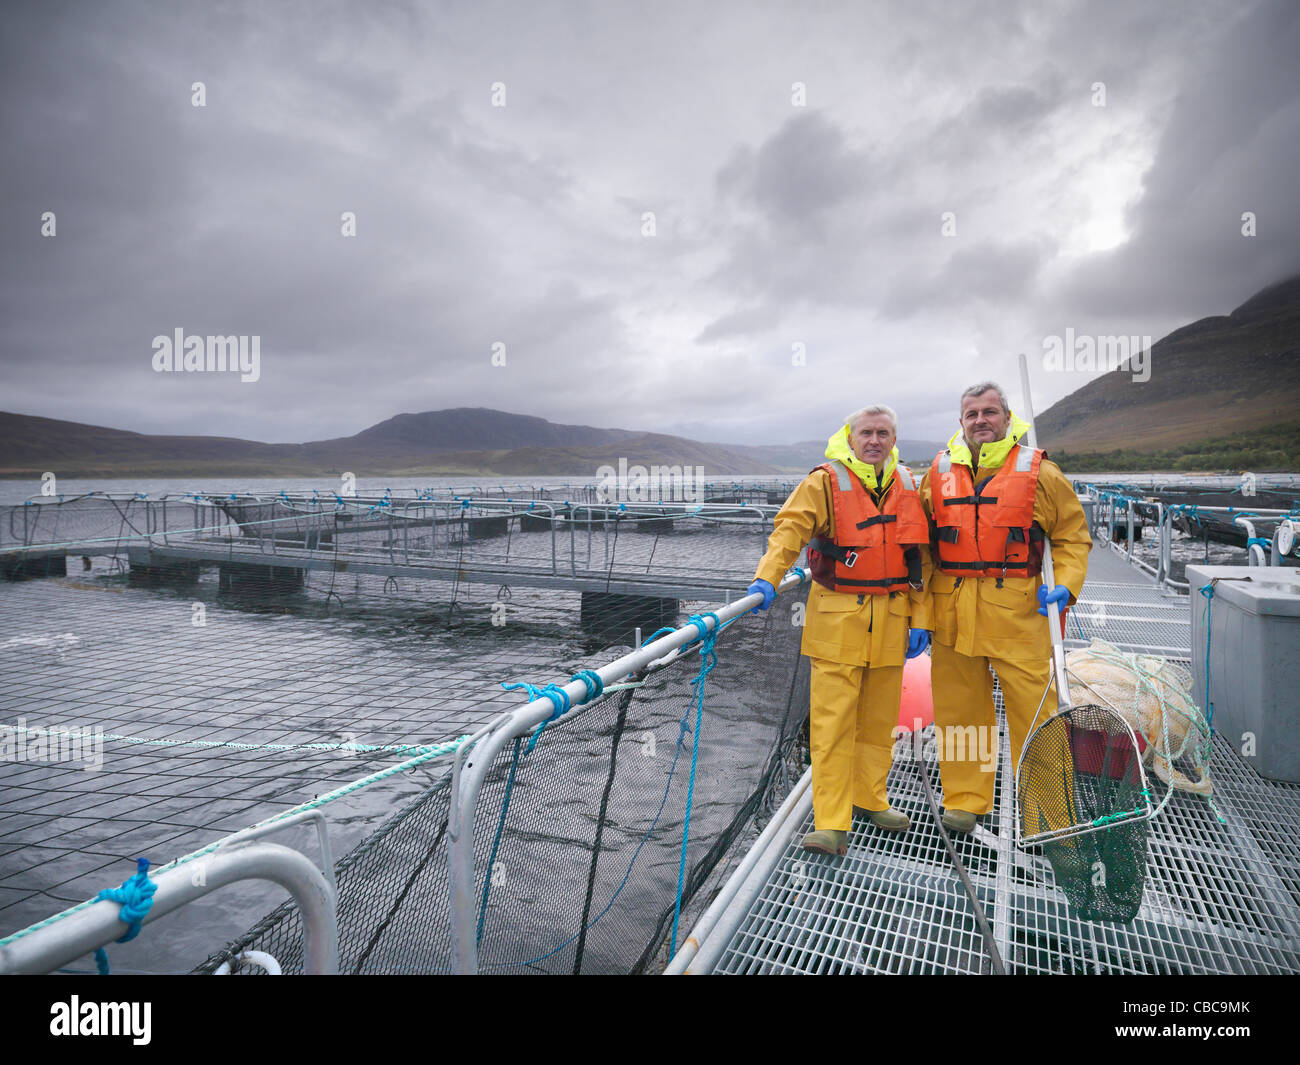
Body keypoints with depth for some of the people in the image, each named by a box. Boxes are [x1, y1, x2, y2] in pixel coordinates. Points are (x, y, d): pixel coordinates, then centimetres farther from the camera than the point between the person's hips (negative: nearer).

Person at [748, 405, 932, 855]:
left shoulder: (908, 488, 10)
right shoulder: (825, 482, -3)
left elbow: (920, 560, 12)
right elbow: (791, 528, -13)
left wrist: (920, 619, 7)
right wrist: (767, 578, -29)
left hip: (891, 621, 4)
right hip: (837, 618, -4)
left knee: (879, 717, 15)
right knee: (833, 721, -4)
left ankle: (869, 798, 34)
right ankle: (831, 823, 4)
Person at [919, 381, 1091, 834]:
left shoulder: (1037, 470, 4)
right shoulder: (939, 472, 10)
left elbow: (1072, 534, 10)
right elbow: (921, 544, 12)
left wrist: (1065, 584, -7)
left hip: (1016, 610, -2)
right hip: (952, 610, 2)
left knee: (1033, 709, 2)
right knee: (959, 708, 10)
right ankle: (965, 799, 25)